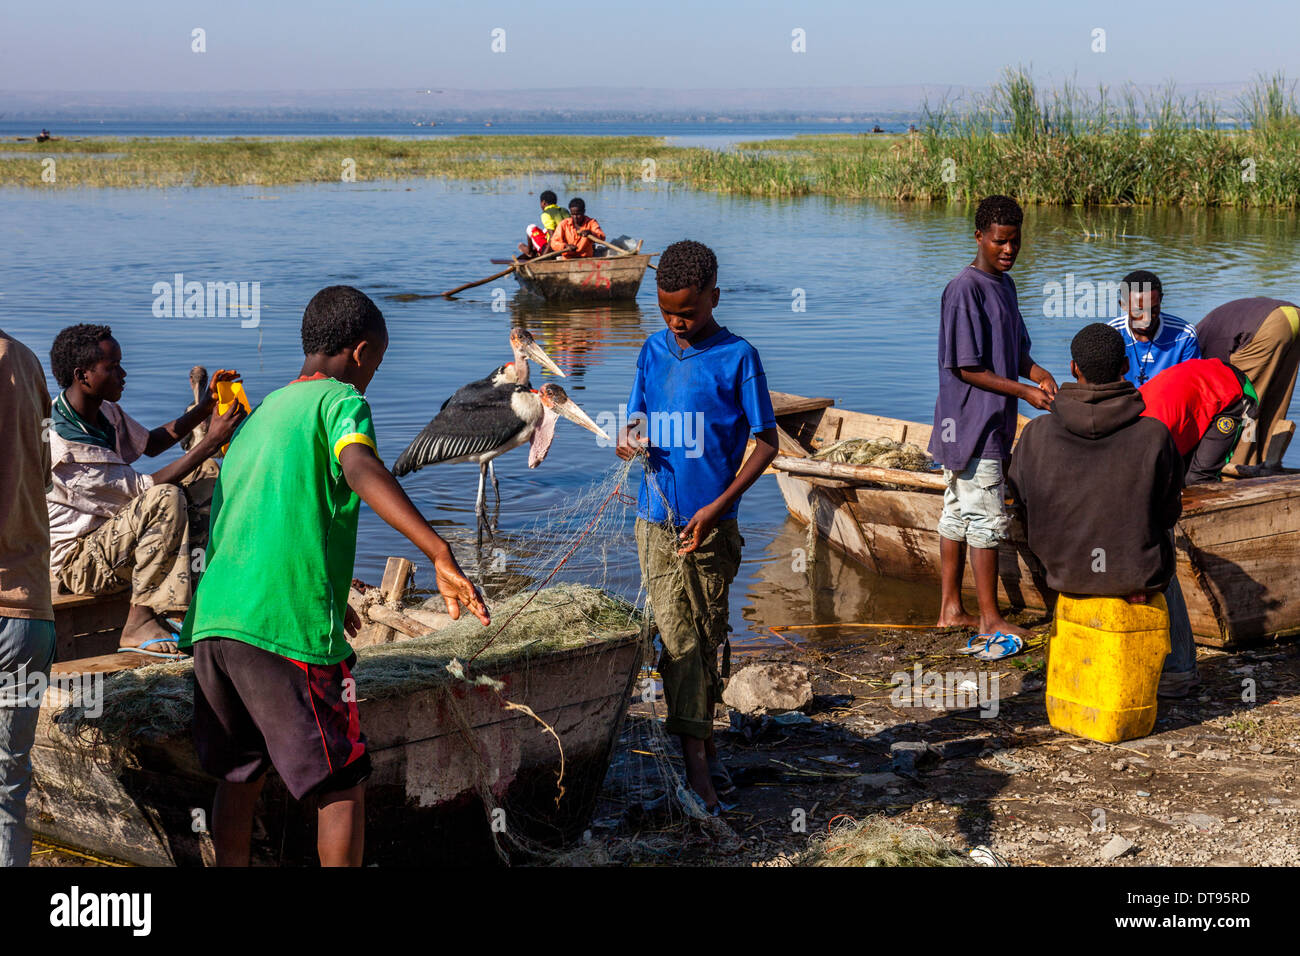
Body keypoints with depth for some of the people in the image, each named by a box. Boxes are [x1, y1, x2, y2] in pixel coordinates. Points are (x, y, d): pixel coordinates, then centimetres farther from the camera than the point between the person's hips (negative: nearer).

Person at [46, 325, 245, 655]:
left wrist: (205, 408, 5)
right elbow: (145, 488, -26)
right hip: (75, 561, -10)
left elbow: (150, 443, 19)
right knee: (166, 499, -30)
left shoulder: (105, 411, 1)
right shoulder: (62, 444, -28)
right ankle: (139, 622, -24)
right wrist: (212, 441, -26)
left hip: (109, 536, 10)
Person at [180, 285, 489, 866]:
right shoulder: (340, 400, 0)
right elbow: (362, 470, -22)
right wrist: (441, 555, -33)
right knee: (343, 785, 4)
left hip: (211, 621, 7)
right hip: (288, 626, -7)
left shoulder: (261, 413, 23)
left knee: (240, 776, 20)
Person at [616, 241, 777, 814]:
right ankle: (699, 766, 6)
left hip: (710, 524, -3)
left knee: (703, 641, 2)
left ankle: (699, 754, 11)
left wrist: (718, 507, -12)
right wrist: (630, 442, -11)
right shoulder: (654, 351, 8)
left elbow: (767, 443, -3)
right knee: (678, 641, 1)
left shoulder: (737, 357, -5)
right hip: (657, 521, 3)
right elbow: (636, 421, 15)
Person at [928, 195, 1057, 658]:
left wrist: (1039, 372, 0)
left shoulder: (1005, 285, 14)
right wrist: (1025, 391, -18)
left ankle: (951, 608, 21)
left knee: (959, 513, 14)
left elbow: (1015, 353, 20)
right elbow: (968, 369, -18)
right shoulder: (964, 290, -16)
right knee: (987, 519, -5)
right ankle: (990, 620, 1)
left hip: (991, 424, 9)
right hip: (971, 424, -9)